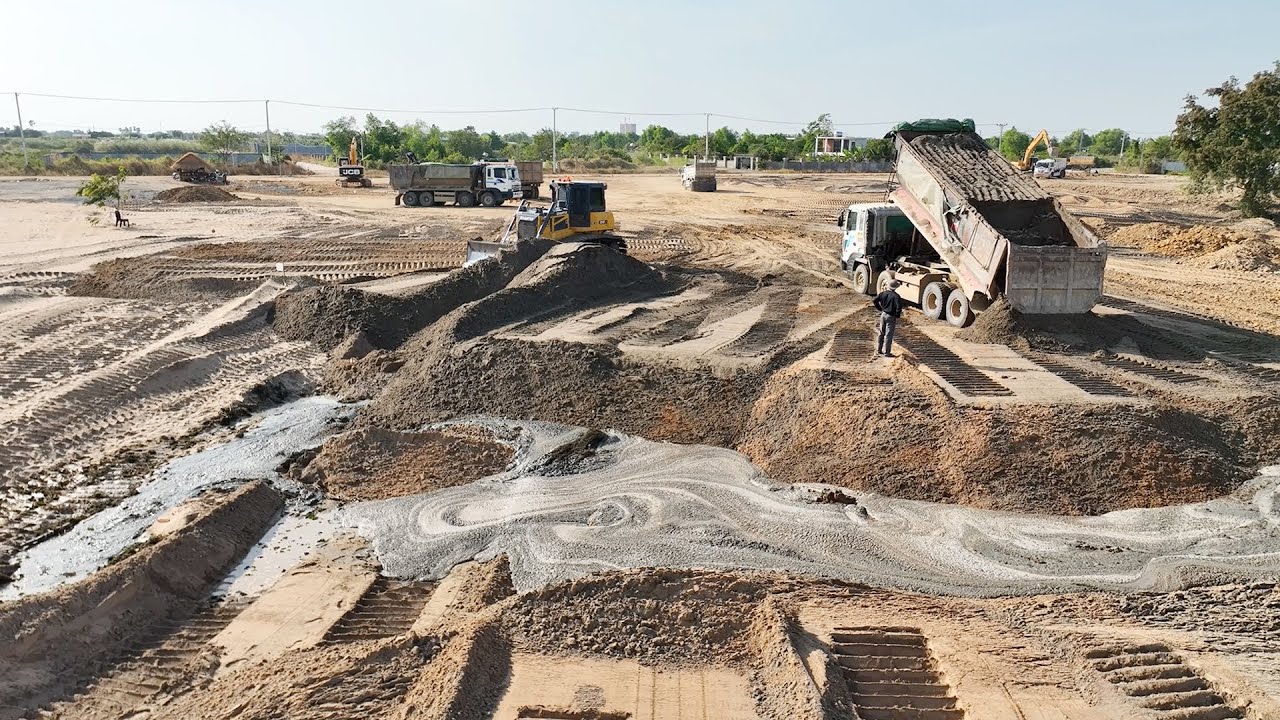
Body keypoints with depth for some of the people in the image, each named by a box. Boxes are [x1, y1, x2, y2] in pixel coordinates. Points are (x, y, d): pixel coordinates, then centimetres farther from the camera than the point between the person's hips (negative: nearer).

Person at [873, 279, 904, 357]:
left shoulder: (883, 293, 1)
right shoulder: (896, 296, -17)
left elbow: (874, 301, 4)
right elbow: (898, 307, -23)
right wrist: (897, 317, -10)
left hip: (883, 314, 6)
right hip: (891, 316, -6)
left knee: (881, 333, 18)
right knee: (888, 335, 1)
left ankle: (878, 350, 25)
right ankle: (886, 352, 6)